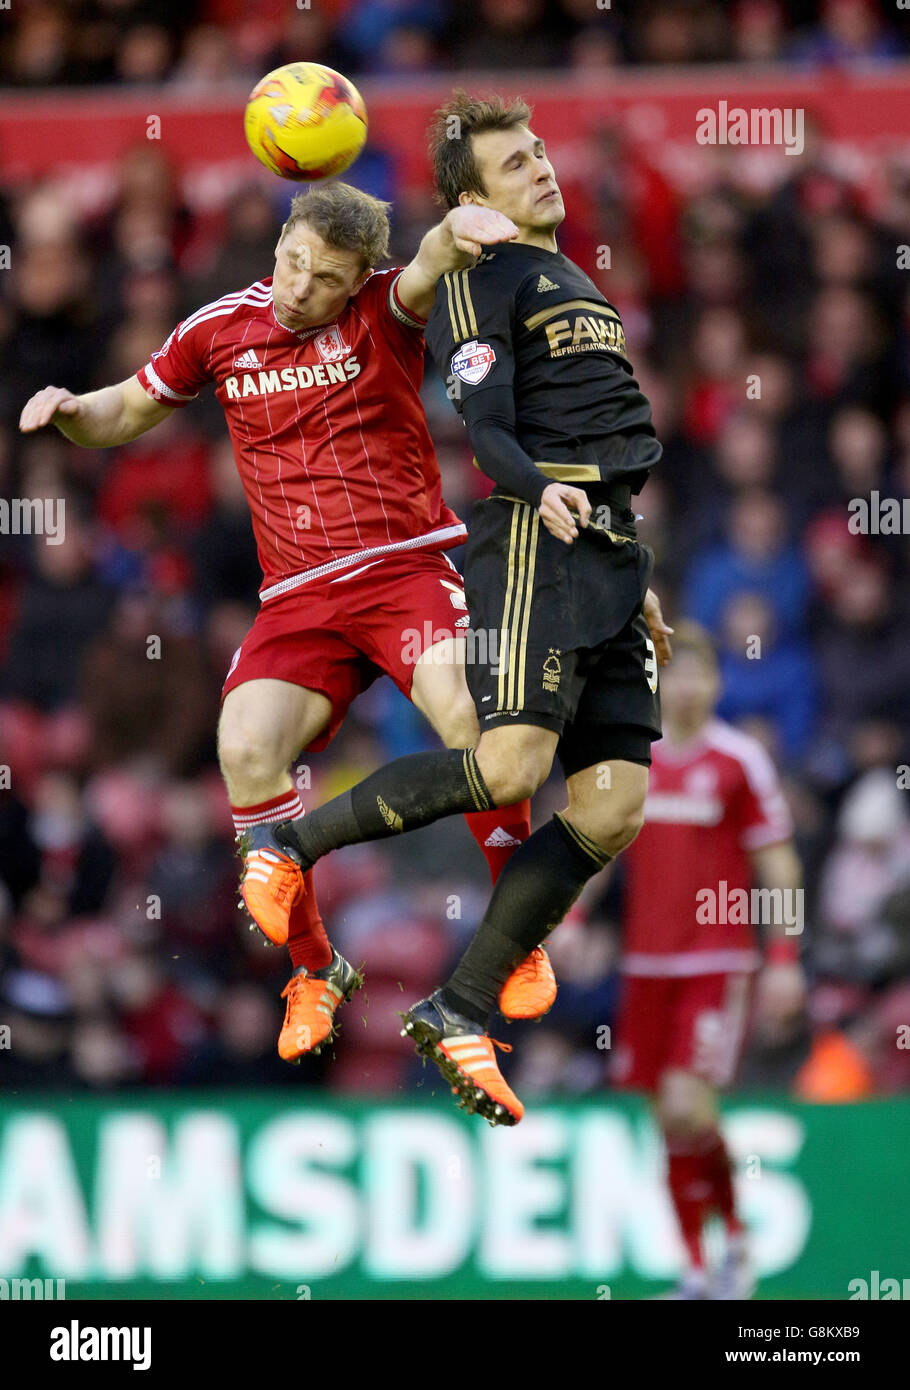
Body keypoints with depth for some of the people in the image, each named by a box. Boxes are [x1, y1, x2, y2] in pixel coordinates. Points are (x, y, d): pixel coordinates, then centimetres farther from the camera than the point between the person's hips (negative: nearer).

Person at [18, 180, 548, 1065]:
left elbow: (427, 271, -26)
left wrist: (456, 234, -51)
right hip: (300, 595, 3)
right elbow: (128, 412, 22)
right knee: (246, 747, -21)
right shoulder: (220, 329, 8)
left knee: (461, 708, -31)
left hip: (408, 564, -3)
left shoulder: (381, 313, -2)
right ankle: (314, 970, 0)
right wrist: (71, 413, -2)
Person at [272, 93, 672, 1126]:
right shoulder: (482, 279, 2)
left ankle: (462, 1009, -2)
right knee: (511, 766, -24)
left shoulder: (579, 289, 28)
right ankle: (296, 843, -6)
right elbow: (485, 431, -10)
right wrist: (541, 491, -30)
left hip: (611, 553, 8)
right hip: (536, 541, -8)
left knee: (614, 807, -5)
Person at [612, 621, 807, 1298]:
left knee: (688, 1108, -17)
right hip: (646, 962, 4)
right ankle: (697, 1272, 14)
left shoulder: (741, 759, -5)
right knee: (669, 1120, 4)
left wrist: (784, 961, -9)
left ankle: (737, 1236, 5)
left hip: (719, 960, -4)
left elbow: (779, 867, -3)